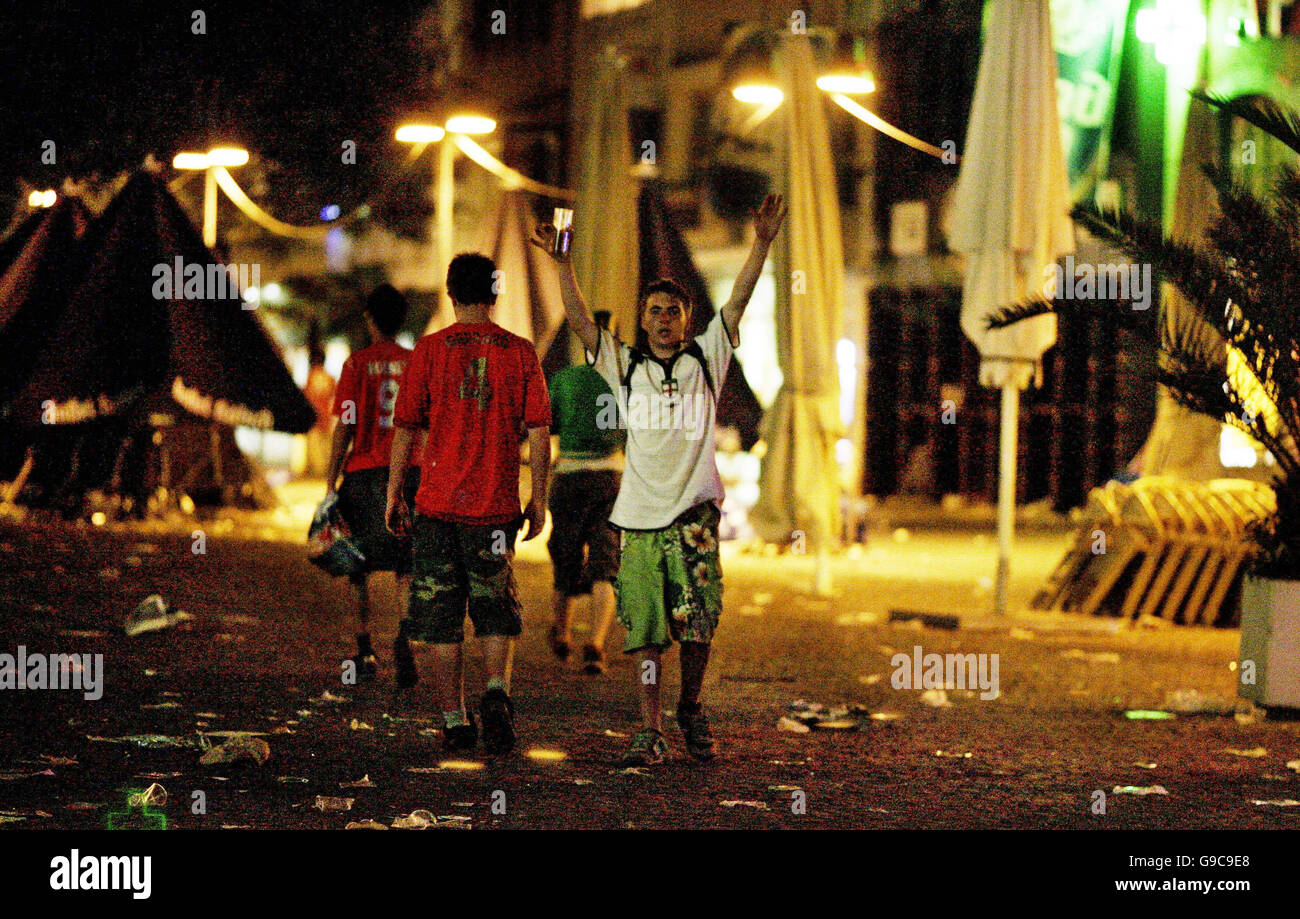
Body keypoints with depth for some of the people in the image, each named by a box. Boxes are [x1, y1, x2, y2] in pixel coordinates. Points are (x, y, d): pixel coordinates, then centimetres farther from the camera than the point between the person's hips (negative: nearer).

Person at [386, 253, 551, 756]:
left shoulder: (430, 349, -2)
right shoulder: (520, 351, 2)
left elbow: (405, 428, -1)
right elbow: (538, 431, 0)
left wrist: (393, 494, 6)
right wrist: (538, 498, 8)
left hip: (439, 504, -1)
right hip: (496, 506, 1)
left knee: (442, 618, 8)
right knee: (496, 611, 13)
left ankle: (455, 720, 8)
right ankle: (497, 690, -10)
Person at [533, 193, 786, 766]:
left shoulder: (705, 359, 11)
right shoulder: (624, 366, 11)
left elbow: (738, 301, 3)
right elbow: (579, 319, 1)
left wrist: (762, 243, -7)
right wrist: (562, 263, -10)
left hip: (694, 509, -1)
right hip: (640, 514, 1)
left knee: (697, 619, -8)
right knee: (645, 628, 0)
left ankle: (691, 706, 16)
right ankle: (650, 731, 6)